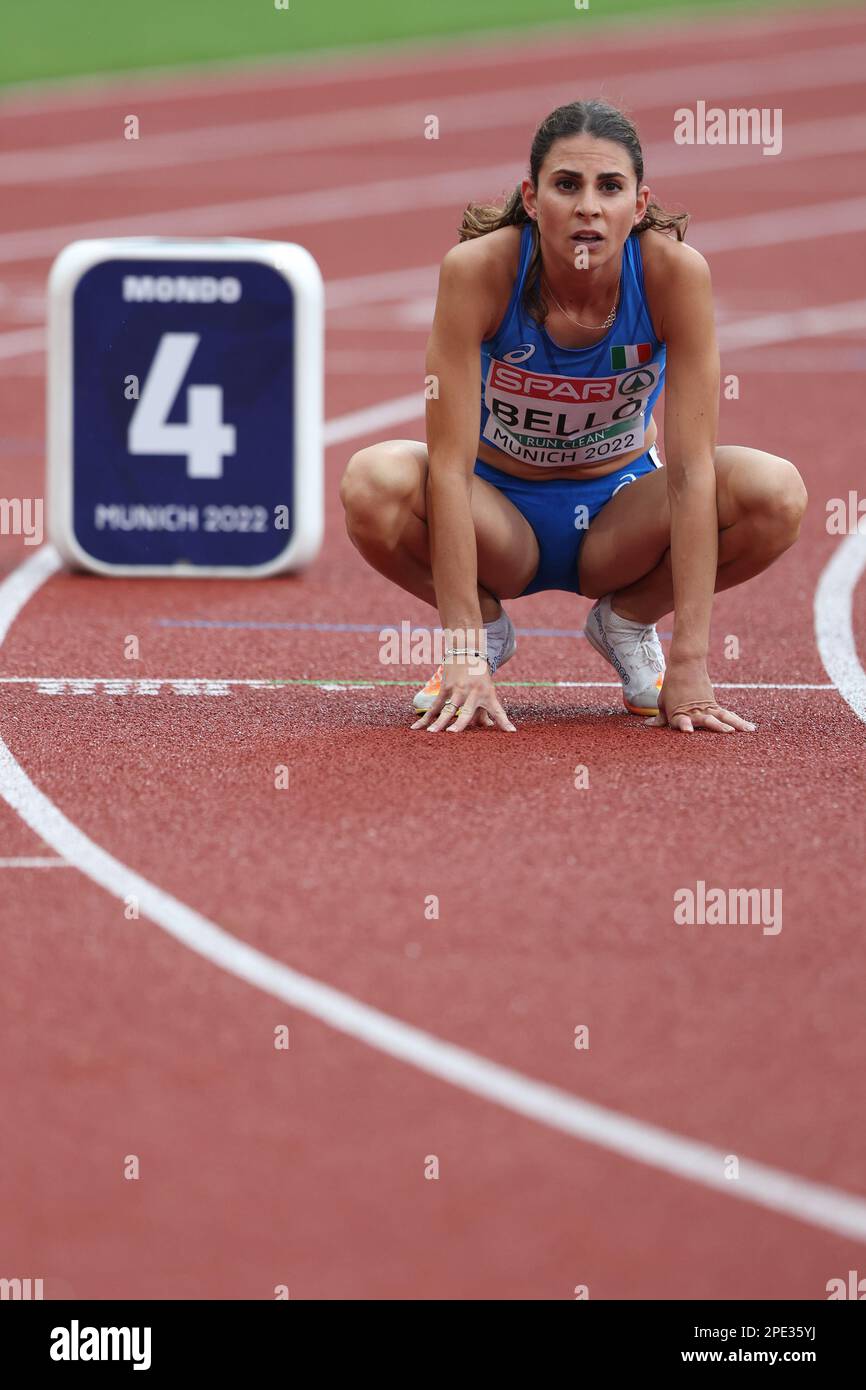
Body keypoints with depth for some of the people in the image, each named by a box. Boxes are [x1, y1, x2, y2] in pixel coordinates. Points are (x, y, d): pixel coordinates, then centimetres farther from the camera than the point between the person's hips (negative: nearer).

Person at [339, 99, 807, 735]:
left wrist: (688, 665, -31)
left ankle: (628, 621, 2)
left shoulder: (675, 272, -24)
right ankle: (486, 626, -1)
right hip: (502, 511, -1)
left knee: (777, 494, -27)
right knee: (373, 483, -33)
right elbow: (449, 465, -28)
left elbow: (691, 468, -25)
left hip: (619, 513, 1)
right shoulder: (477, 270, -26)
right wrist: (465, 659, -34)